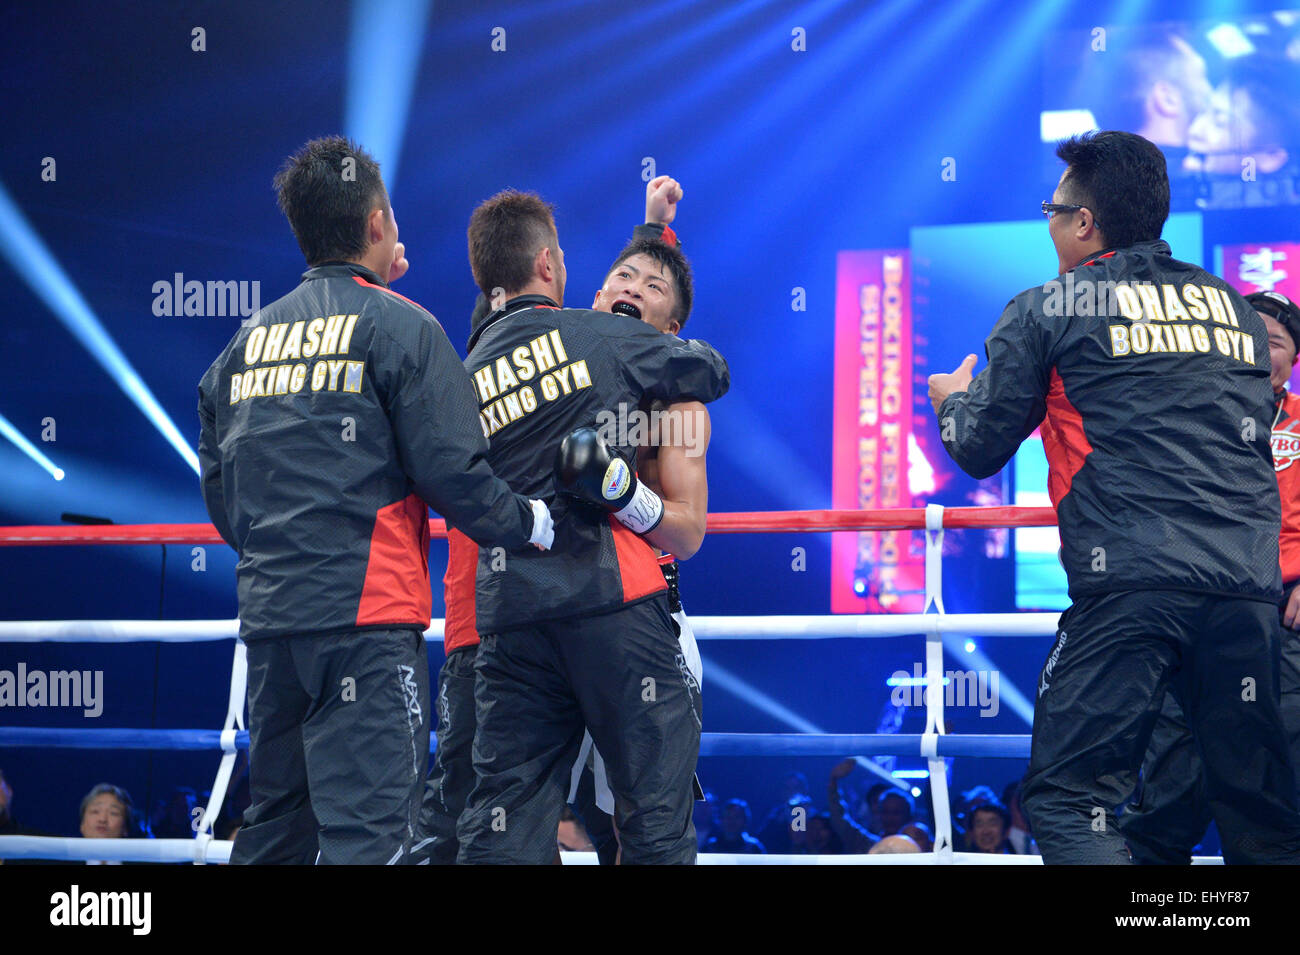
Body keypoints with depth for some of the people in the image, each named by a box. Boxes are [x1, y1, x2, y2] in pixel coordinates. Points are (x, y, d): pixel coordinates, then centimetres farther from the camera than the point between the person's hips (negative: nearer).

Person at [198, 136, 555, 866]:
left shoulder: (249, 339, 14)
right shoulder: (399, 327, -5)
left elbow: (220, 490, 16)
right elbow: (451, 470, -10)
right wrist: (529, 524, 6)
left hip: (268, 609, 7)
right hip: (366, 612, -7)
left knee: (276, 826, 15)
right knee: (369, 827, -10)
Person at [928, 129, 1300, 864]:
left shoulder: (1047, 312, 7)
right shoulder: (1235, 307, 19)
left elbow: (981, 449, 11)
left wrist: (953, 402, 33)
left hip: (1130, 586, -5)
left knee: (1066, 800, -4)